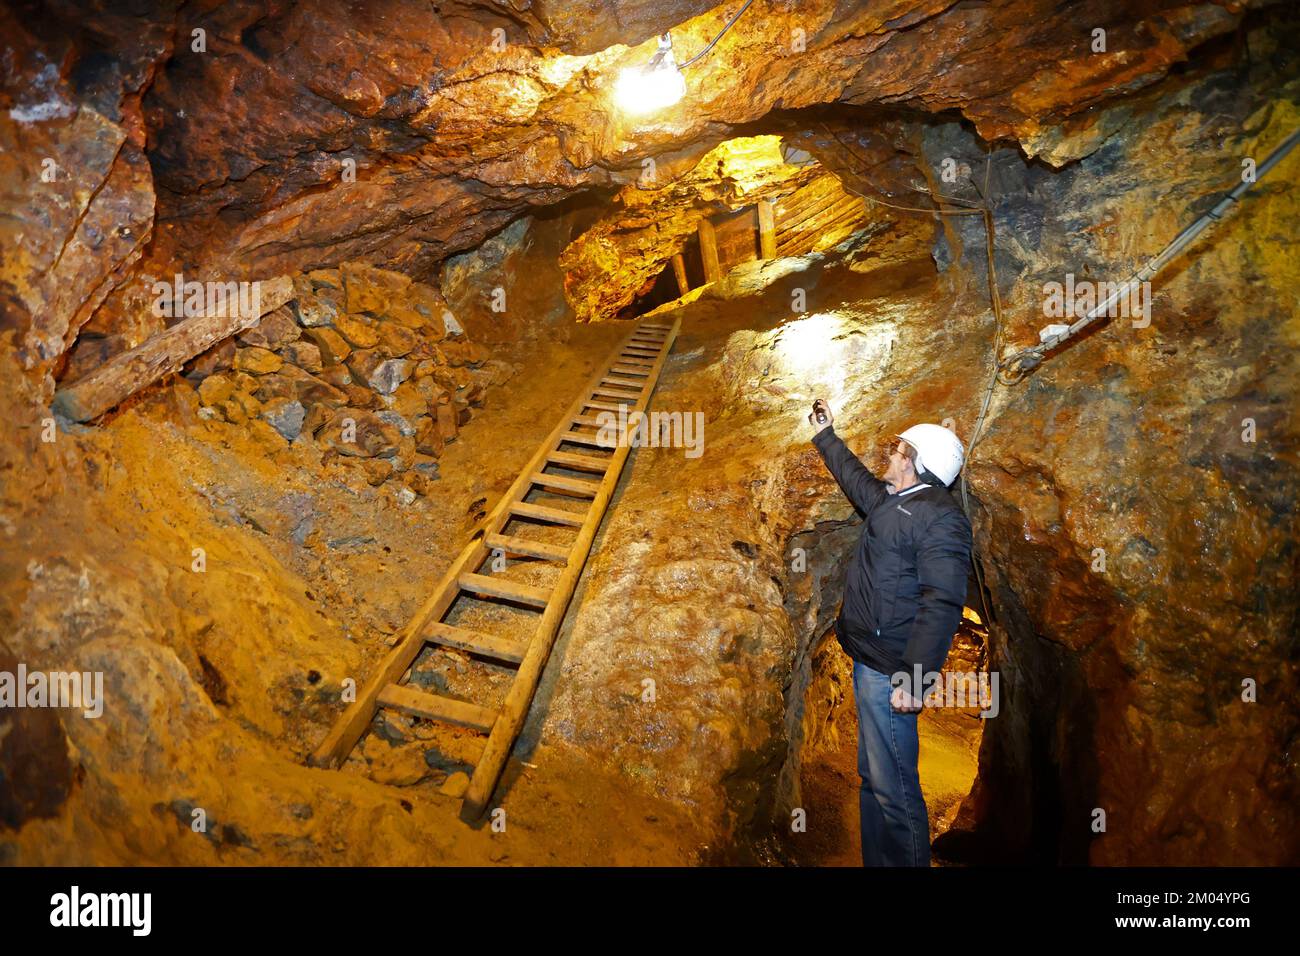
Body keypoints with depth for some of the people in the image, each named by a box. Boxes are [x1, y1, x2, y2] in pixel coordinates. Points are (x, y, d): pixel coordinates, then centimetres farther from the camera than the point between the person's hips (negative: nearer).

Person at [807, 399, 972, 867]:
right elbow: (856, 477, 37)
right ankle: (877, 860, 30)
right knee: (873, 777, 18)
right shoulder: (892, 501, 15)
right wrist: (825, 436, 48)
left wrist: (914, 678, -29)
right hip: (869, 663, 11)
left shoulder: (939, 517, -16)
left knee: (892, 787, -8)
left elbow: (942, 603, -24)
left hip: (888, 671, -11)